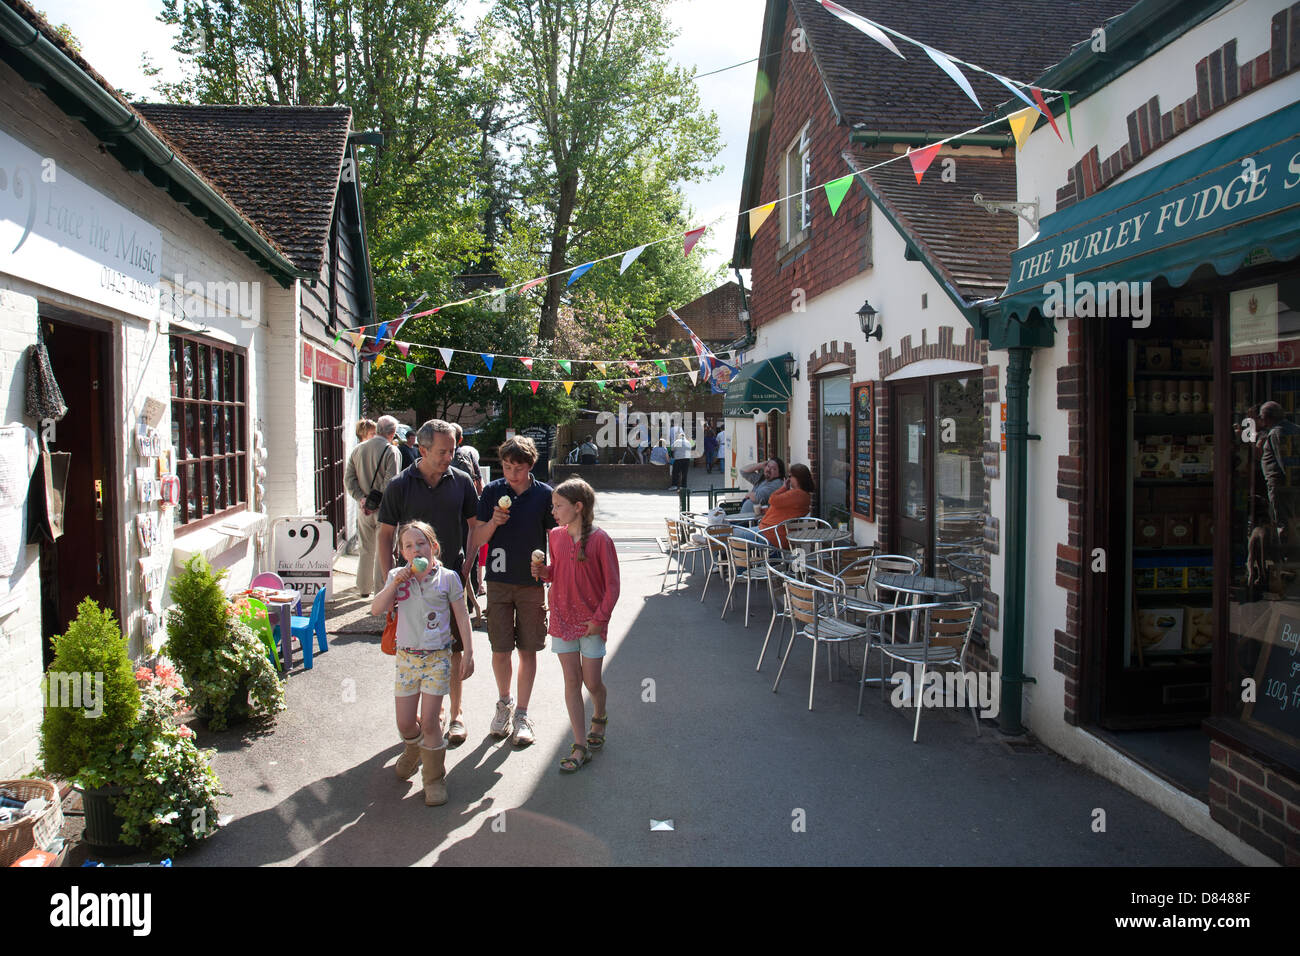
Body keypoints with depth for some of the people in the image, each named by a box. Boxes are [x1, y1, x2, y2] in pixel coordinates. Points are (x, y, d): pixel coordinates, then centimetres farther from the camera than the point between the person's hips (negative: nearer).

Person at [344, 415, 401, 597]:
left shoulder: (357, 450, 7)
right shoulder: (392, 451, -11)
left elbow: (348, 479, 2)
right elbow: (390, 482, -19)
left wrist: (361, 498, -4)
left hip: (364, 508, 5)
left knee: (366, 550, 16)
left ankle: (364, 588, 26)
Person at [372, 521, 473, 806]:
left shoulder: (447, 577, -4)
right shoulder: (397, 576, 4)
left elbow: (462, 616, 1)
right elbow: (377, 609, -4)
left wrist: (469, 652, -2)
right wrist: (395, 583, -16)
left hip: (437, 657, -3)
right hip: (407, 656, 3)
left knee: (428, 721, -6)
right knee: (405, 723, 6)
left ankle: (434, 779, 14)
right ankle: (413, 751, 43)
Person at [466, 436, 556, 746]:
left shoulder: (544, 494, -4)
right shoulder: (492, 491, -1)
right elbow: (477, 539, 1)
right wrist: (493, 522, -17)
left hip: (532, 583, -1)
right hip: (499, 581, 1)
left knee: (528, 650, 5)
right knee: (500, 650, 5)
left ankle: (522, 714, 18)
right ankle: (504, 703, 30)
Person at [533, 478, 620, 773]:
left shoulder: (599, 540, -14)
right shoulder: (556, 536, 2)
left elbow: (612, 585, -9)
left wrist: (600, 618, -12)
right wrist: (543, 571, -5)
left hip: (591, 622, -4)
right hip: (562, 617, 4)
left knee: (592, 682, 4)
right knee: (571, 680, 5)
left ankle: (599, 717, 38)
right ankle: (580, 746, 12)